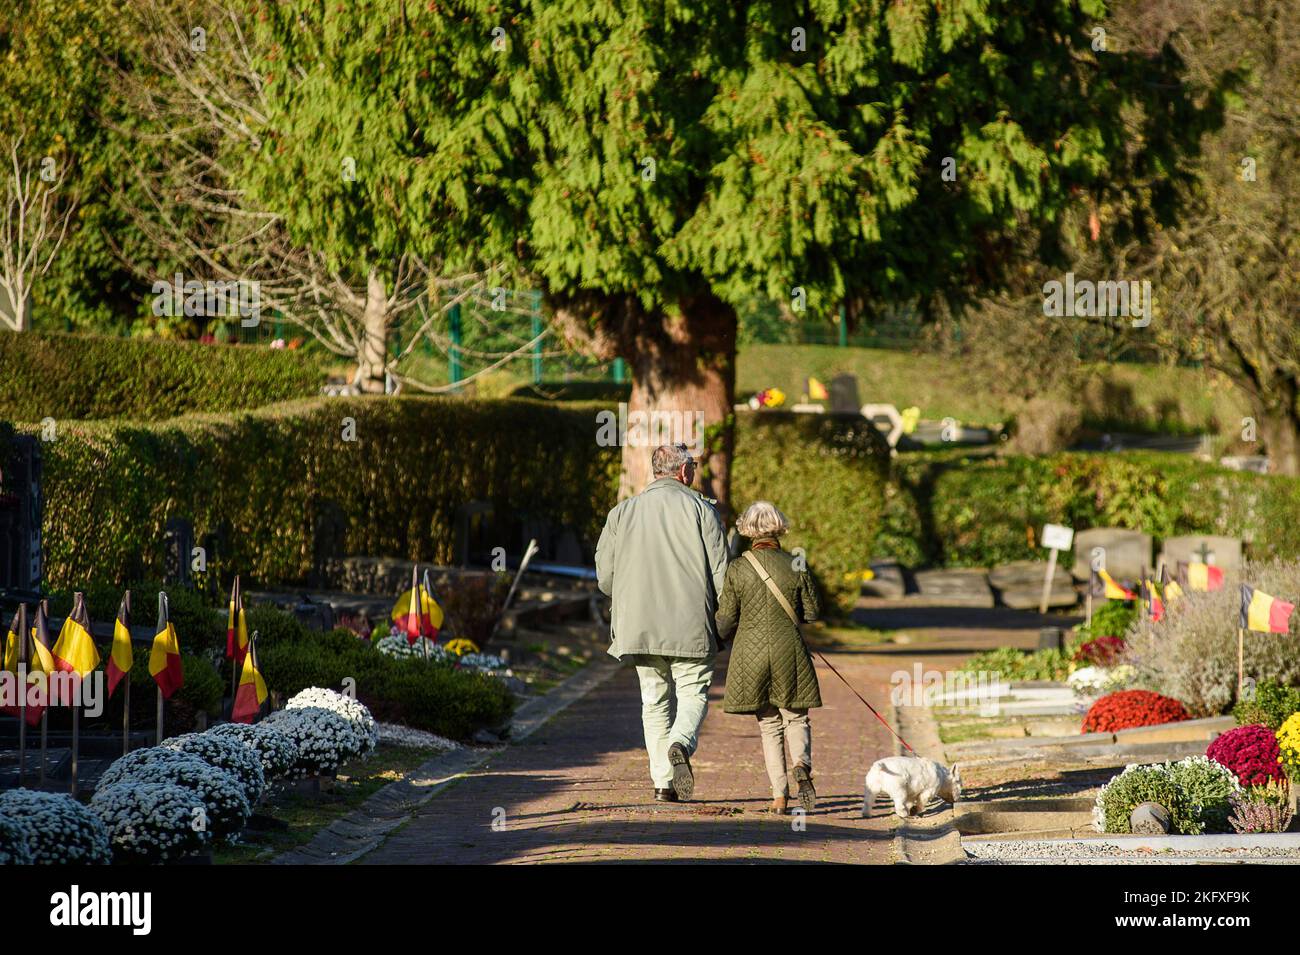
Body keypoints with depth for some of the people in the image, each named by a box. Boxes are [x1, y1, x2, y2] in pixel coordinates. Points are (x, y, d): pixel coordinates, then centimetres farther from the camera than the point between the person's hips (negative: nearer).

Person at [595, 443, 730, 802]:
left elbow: (605, 577, 7)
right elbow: (721, 570, -6)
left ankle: (663, 782, 5)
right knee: (693, 694, 4)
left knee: (655, 702, 11)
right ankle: (680, 745, -25)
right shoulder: (700, 508, -1)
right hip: (691, 625, -3)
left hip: (640, 625, 3)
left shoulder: (623, 512, 8)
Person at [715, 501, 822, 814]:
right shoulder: (794, 566, -5)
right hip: (790, 653, 0)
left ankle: (779, 795, 2)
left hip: (751, 654, 0)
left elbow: (725, 620, -3)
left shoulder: (737, 569, -6)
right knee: (796, 718, 11)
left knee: (769, 726, 10)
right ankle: (802, 764, -20)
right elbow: (811, 613, 1)